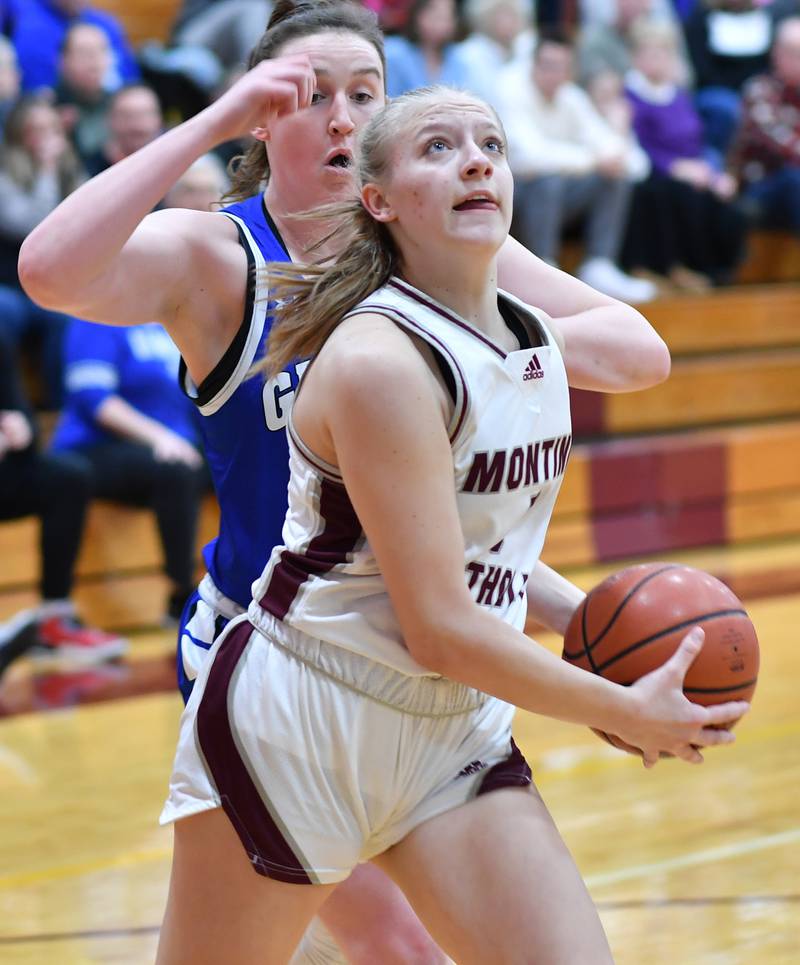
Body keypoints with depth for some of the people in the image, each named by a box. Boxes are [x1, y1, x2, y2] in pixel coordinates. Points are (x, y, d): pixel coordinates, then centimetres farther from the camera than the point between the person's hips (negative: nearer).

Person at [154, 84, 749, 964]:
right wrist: (627, 714, -13)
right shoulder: (380, 360, -21)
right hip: (293, 726, -7)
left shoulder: (536, 346, 5)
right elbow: (441, 629, -22)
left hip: (455, 731, 7)